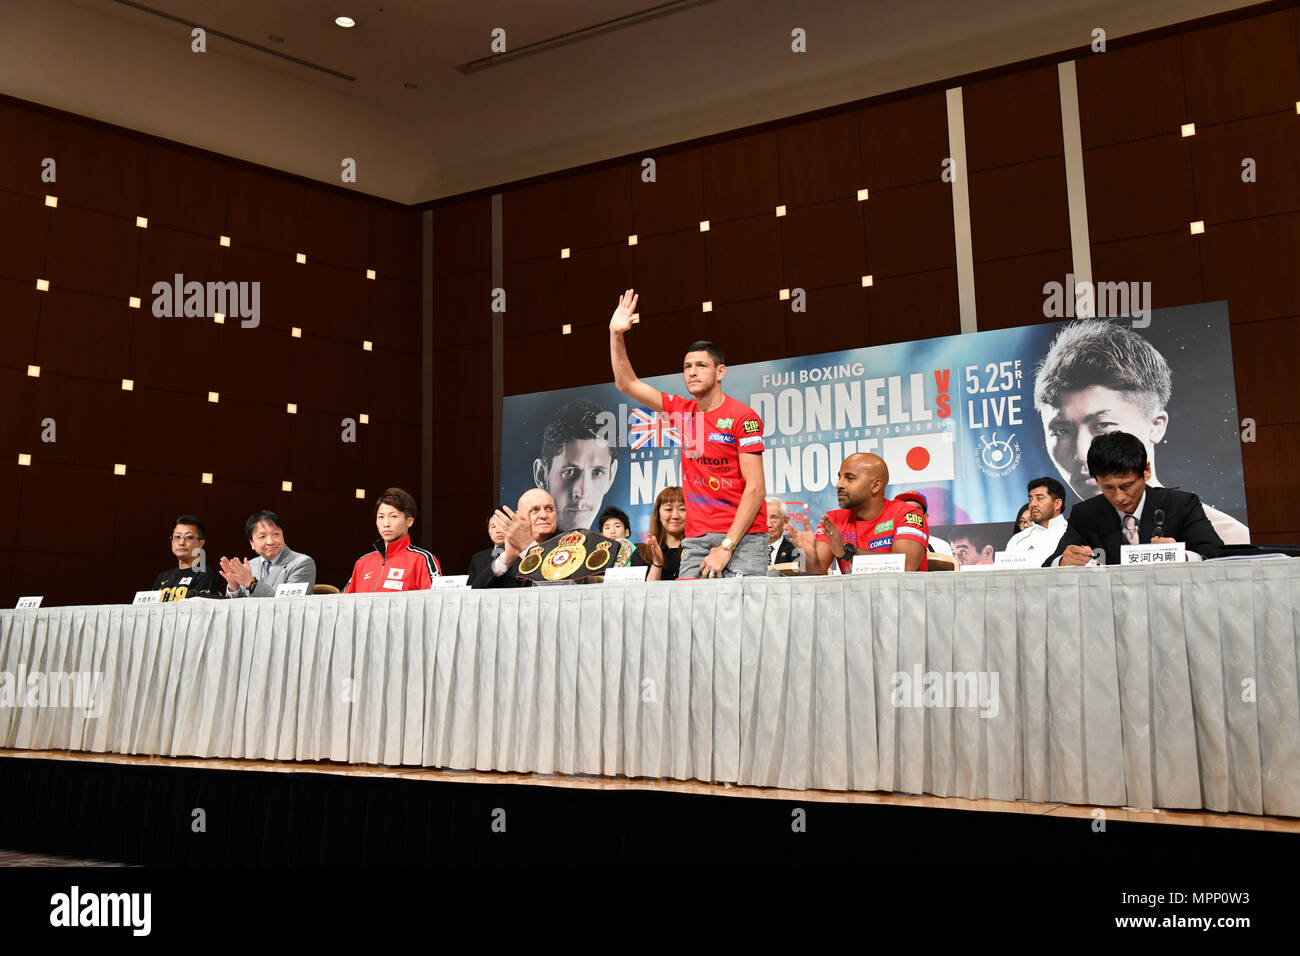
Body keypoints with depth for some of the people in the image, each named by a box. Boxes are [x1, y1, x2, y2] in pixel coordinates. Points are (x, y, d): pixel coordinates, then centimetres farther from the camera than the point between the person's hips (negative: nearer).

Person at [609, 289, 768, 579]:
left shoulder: (743, 418, -5)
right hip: (696, 538, 4)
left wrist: (726, 547, -14)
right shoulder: (683, 411, 12)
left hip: (743, 536, -4)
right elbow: (626, 383, 18)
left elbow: (755, 489, -10)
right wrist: (616, 335, 5)